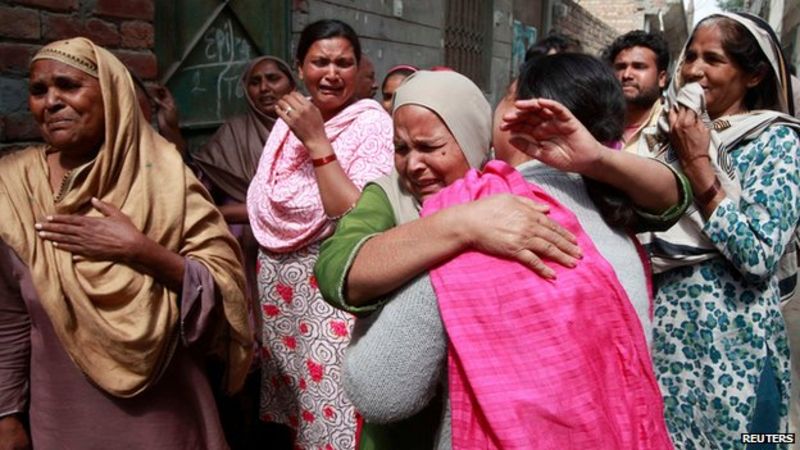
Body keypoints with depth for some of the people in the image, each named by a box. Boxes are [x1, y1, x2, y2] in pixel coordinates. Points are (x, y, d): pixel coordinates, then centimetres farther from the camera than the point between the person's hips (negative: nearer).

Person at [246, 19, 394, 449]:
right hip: (277, 278, 7)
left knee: (328, 403, 2)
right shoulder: (290, 118, 6)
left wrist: (317, 141, -22)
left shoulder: (372, 123, -13)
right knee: (288, 401, 19)